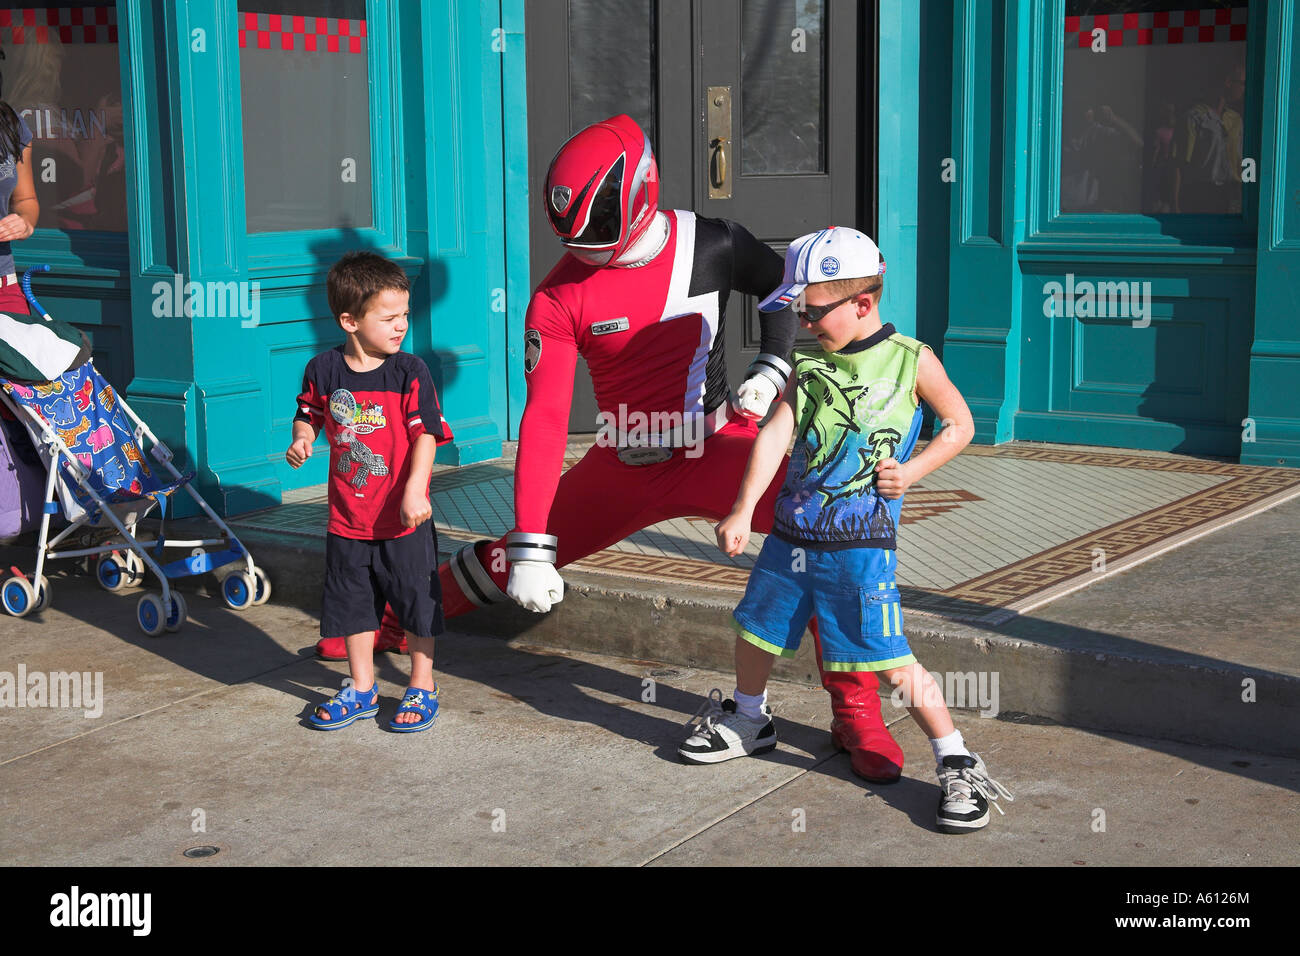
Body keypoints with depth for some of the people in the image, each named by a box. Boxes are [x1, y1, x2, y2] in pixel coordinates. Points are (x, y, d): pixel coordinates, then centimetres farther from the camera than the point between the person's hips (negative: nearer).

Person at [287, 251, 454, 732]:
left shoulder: (410, 372, -11)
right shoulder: (323, 370, -3)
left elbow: (425, 434, -14)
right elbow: (308, 415, 12)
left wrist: (415, 488, -26)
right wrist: (301, 440, -10)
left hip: (403, 519, -3)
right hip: (347, 518, 3)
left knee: (417, 602, 6)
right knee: (352, 604, 14)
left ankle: (422, 688, 24)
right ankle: (362, 689, 31)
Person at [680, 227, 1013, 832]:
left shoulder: (911, 361, -4)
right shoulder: (809, 364, 6)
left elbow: (960, 425, 7)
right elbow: (775, 434, -2)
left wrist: (914, 470, -9)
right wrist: (743, 511, -9)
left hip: (860, 540, -5)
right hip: (792, 532, 5)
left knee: (892, 663, -9)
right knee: (755, 627, 19)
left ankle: (957, 765, 4)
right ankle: (749, 720, 46)